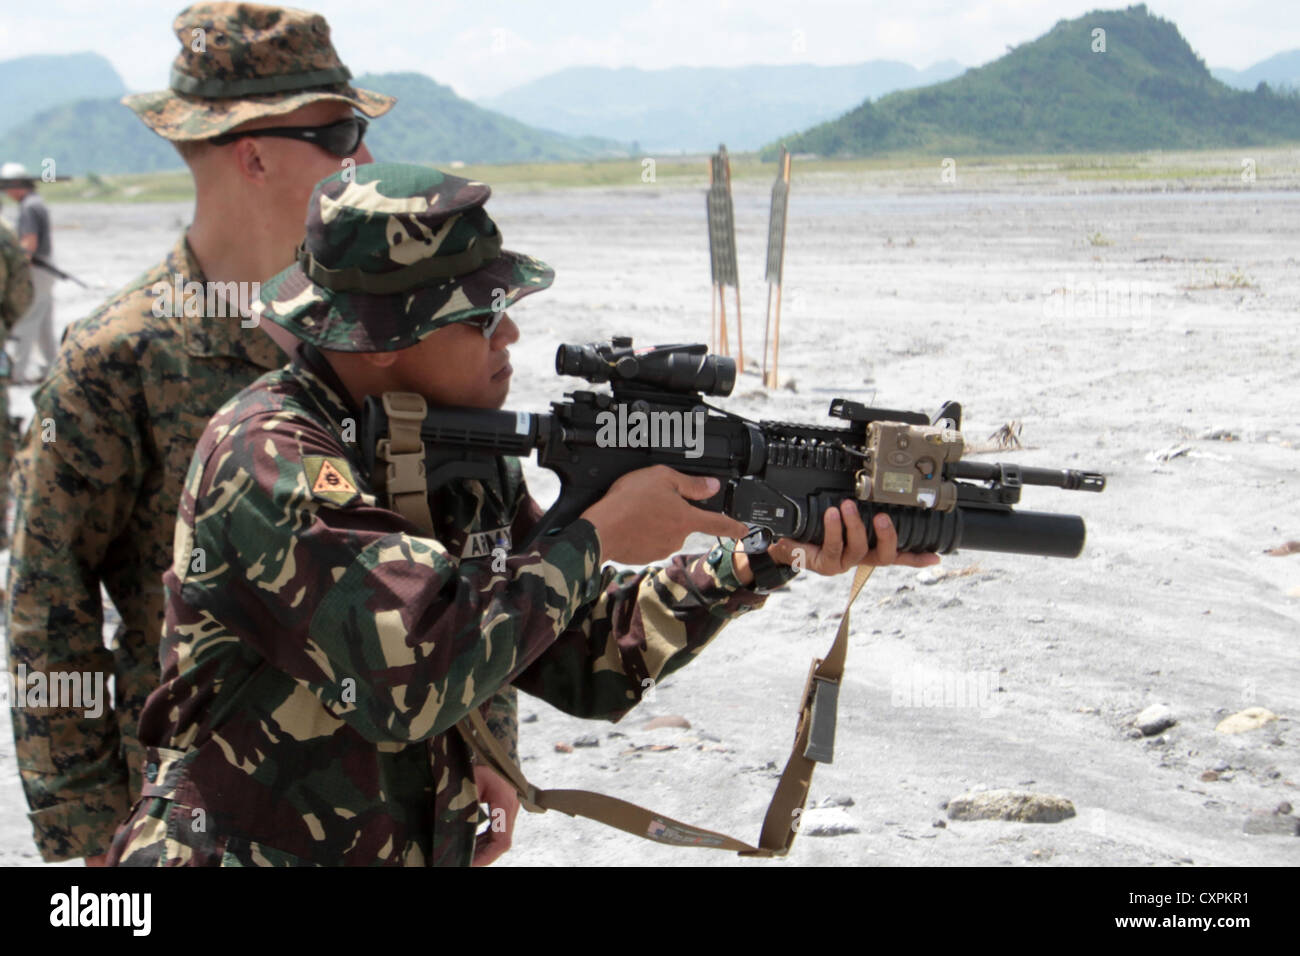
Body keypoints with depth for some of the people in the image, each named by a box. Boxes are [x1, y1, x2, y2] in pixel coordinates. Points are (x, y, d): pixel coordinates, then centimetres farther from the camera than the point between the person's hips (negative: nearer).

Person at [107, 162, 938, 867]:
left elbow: (582, 659, 4)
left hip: (424, 847, 7)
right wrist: (597, 536, -19)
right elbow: (414, 670, -28)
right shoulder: (269, 458, -19)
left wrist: (762, 561, -7)